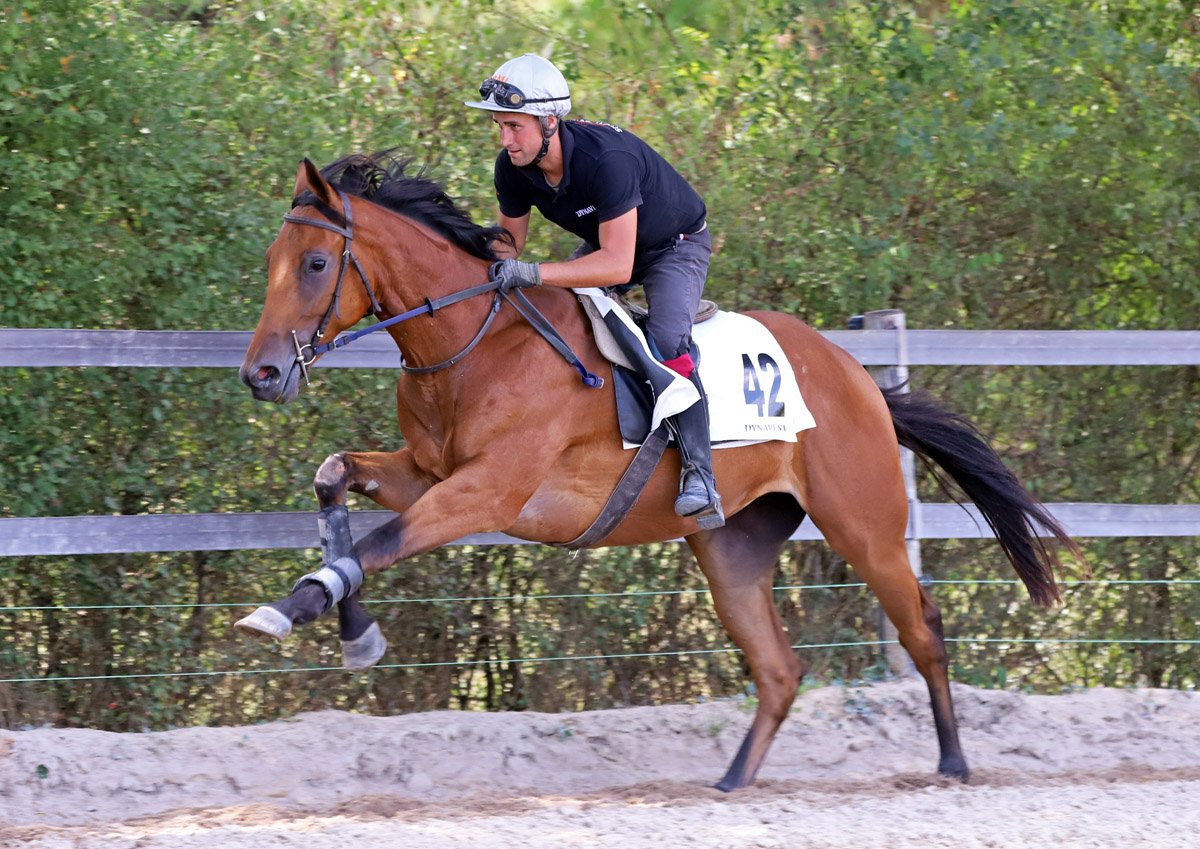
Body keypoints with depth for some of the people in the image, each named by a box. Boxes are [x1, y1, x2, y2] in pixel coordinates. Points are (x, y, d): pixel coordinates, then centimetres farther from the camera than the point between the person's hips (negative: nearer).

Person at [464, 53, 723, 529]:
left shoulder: (607, 159, -40)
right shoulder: (513, 168, -19)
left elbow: (617, 265, -43)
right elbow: (509, 242, -2)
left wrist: (531, 273, -50)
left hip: (676, 245, -8)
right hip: (604, 243, 8)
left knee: (667, 341, -30)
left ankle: (699, 476, -27)